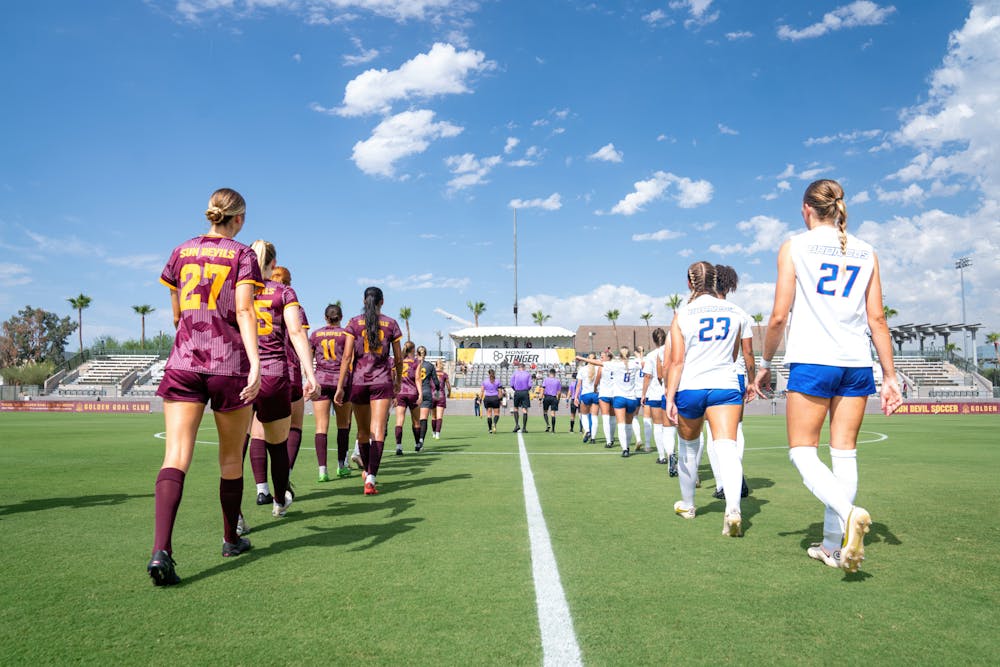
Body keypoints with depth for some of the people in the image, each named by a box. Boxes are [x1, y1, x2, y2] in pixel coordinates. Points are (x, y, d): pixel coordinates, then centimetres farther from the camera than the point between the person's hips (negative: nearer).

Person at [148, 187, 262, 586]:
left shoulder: (181, 252, 13)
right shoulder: (242, 254, 1)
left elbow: (176, 315, 20)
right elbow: (243, 312, -12)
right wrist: (255, 363, -19)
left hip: (183, 362, 3)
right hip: (229, 363, -2)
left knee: (175, 456, -7)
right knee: (231, 457, 12)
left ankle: (161, 549, -23)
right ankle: (231, 539, 26)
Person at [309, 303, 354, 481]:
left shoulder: (315, 334, 8)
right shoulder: (346, 334, 1)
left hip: (320, 381, 1)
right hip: (341, 381, -1)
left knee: (321, 427, -2)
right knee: (343, 425, 13)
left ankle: (322, 470, -12)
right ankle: (341, 466, 18)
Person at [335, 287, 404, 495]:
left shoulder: (354, 323, 2)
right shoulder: (391, 324, 4)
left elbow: (347, 357, -5)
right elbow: (398, 358, 8)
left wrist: (340, 387, -3)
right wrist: (398, 381, 24)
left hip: (358, 380, 1)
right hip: (382, 381, -1)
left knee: (363, 430, 15)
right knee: (378, 430, -7)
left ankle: (367, 472, 33)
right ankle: (371, 479, -20)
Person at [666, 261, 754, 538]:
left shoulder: (682, 315, -1)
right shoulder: (735, 311, 7)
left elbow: (676, 361, -7)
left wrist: (670, 397, -6)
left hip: (690, 388, 0)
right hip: (726, 386, 1)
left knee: (688, 447, 17)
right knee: (727, 447, -10)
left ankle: (687, 505, 34)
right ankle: (733, 508, -31)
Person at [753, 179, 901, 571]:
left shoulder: (794, 247, 1)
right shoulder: (866, 252, 12)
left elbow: (778, 317, -3)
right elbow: (877, 320, 8)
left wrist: (765, 363, 8)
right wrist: (890, 376, 12)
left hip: (811, 362, -4)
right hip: (857, 364, 5)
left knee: (802, 450, 2)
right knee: (844, 453, 9)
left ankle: (848, 512, -22)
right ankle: (834, 545, 13)